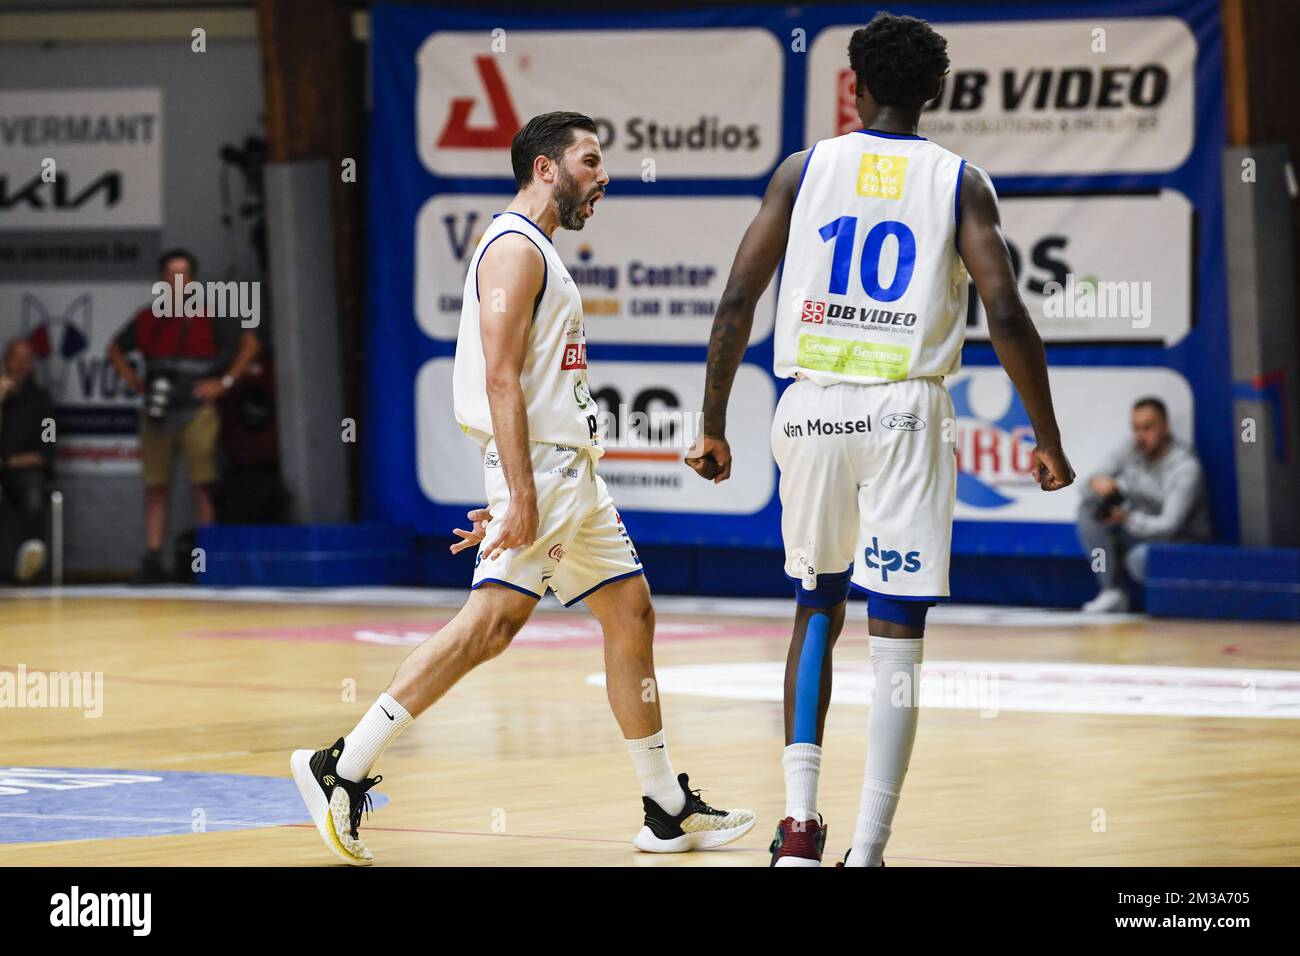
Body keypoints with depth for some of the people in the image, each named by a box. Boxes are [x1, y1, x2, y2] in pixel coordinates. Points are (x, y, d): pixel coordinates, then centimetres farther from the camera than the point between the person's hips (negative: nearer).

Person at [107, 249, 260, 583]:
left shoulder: (209, 318, 0)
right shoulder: (146, 320, 11)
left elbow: (250, 344, 1)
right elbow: (115, 349, 26)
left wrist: (225, 382, -4)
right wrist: (130, 377, 10)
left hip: (196, 413, -4)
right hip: (156, 414, 4)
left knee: (201, 486, -8)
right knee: (155, 488, 2)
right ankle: (153, 560, 1)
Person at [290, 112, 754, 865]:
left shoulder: (541, 253, 21)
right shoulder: (514, 249, -11)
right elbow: (500, 378, -20)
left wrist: (514, 498, 20)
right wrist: (520, 496, -26)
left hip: (574, 469, 11)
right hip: (538, 465, -11)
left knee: (632, 616, 11)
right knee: (491, 623, -19)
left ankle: (669, 812, 17)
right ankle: (341, 770, -19)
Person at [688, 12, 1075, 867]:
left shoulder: (804, 169, 5)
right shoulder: (959, 182, 2)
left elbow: (738, 300, 0)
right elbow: (1007, 316, -7)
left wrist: (713, 427, 8)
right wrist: (1049, 441, 2)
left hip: (812, 407, 2)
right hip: (904, 411, -2)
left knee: (816, 611, 20)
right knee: (897, 636, 0)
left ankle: (800, 825, 8)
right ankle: (867, 851, -6)